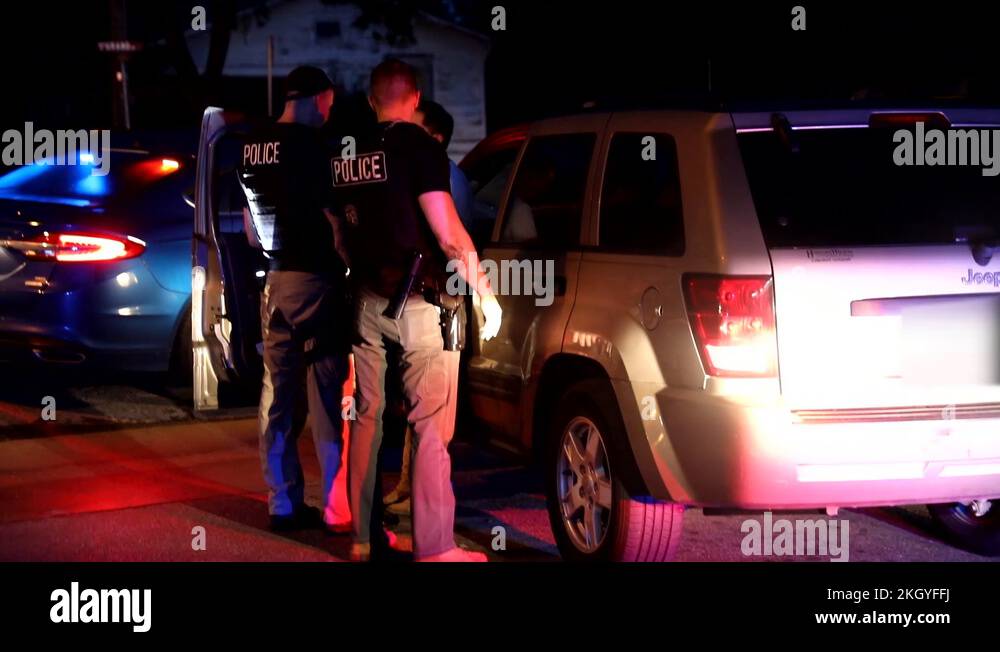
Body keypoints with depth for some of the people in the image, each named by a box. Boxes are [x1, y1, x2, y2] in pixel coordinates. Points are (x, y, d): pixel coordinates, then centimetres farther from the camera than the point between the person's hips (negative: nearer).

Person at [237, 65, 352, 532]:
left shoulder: (253, 148, 9)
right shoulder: (309, 146, -13)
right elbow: (330, 216, -13)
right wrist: (348, 264, 0)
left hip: (274, 279, 7)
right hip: (314, 279, -7)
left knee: (277, 393, 9)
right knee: (326, 394, -2)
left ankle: (283, 503, 13)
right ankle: (336, 506, 0)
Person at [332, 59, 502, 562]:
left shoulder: (347, 155, 8)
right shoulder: (417, 146, -9)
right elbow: (448, 234, -14)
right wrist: (486, 292, -7)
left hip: (366, 298, 6)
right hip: (416, 299, -6)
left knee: (366, 417, 14)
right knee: (432, 425, -3)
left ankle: (361, 537, 20)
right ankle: (434, 548, -4)